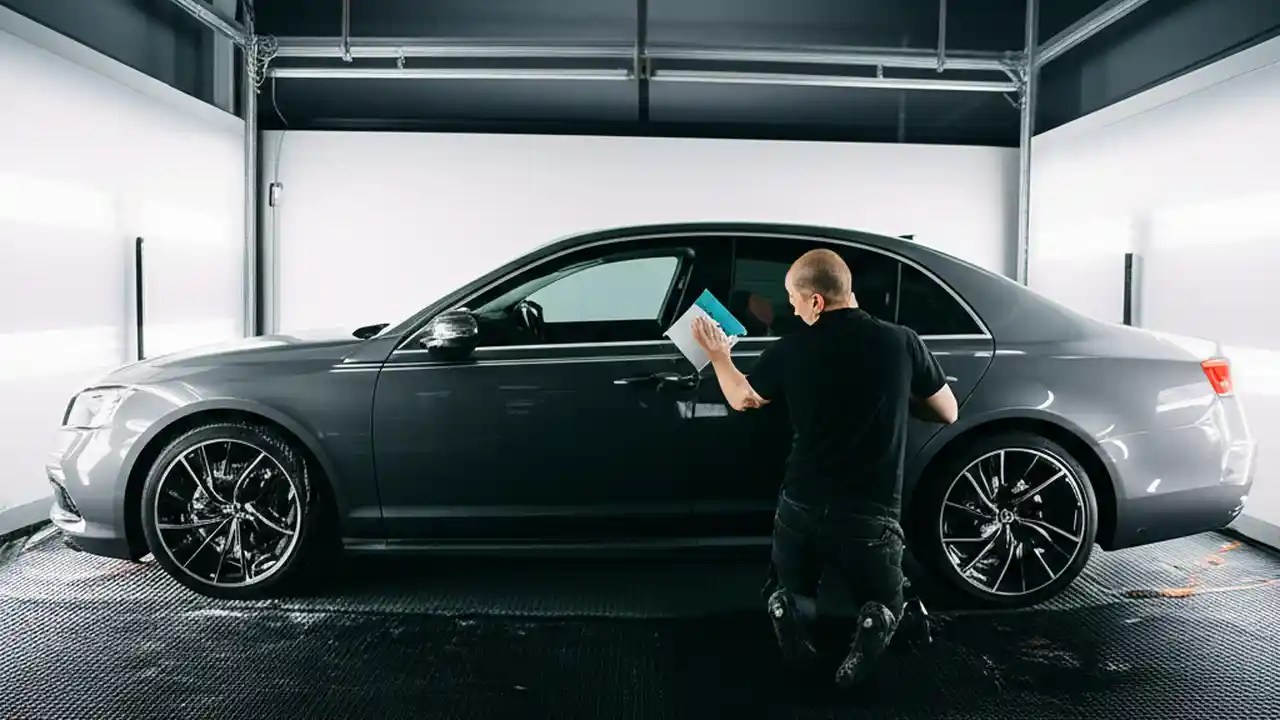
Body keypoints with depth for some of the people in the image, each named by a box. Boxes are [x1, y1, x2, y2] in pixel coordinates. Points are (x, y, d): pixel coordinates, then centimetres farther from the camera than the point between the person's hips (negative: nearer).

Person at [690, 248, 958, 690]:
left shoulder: (791, 351, -5)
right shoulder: (901, 342, -6)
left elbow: (741, 399, 15)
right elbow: (948, 413, 8)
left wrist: (718, 355, 31)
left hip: (800, 509, 1)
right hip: (869, 518, -1)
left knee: (794, 590, 26)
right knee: (885, 603, 23)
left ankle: (792, 607, -9)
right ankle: (874, 623, -12)